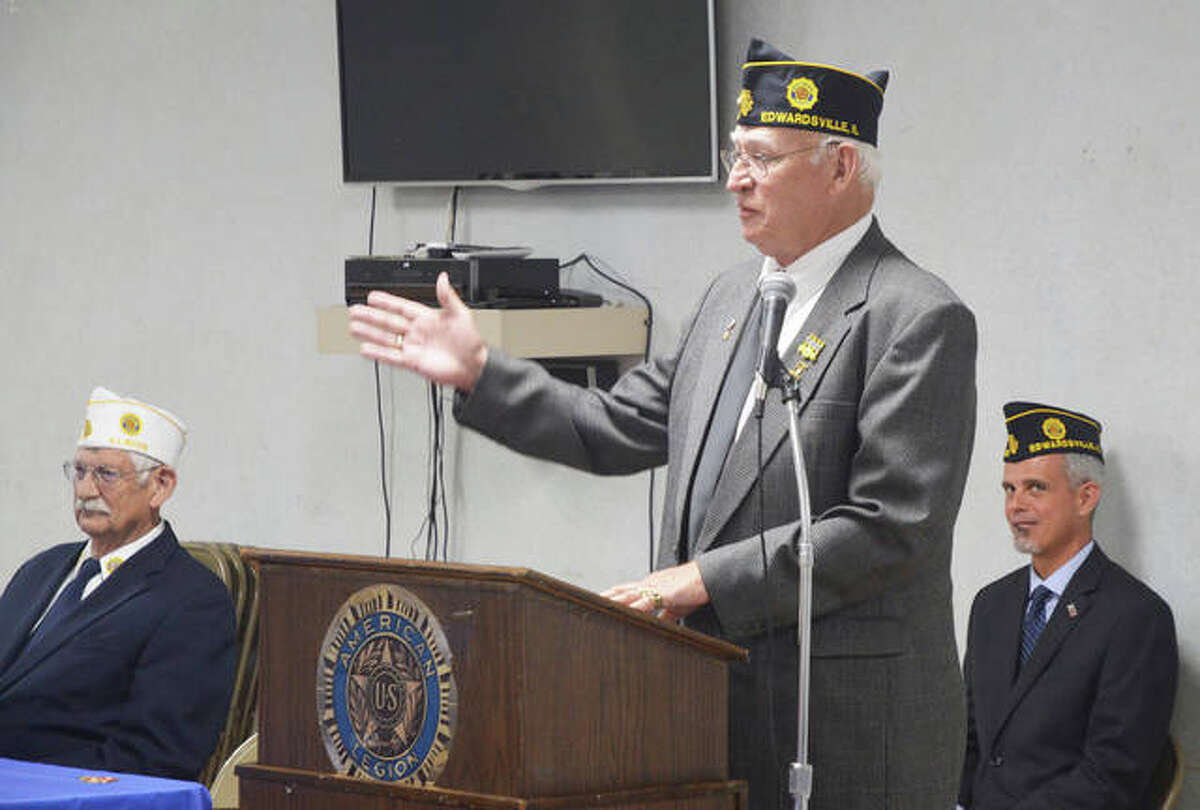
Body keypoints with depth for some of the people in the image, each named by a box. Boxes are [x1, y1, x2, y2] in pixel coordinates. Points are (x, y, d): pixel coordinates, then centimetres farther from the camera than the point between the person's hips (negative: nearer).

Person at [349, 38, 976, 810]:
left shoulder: (920, 319, -12)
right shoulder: (732, 297, 16)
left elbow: (892, 528, -18)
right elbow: (619, 429, 22)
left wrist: (709, 578, -18)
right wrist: (478, 372, 14)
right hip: (718, 705, 8)